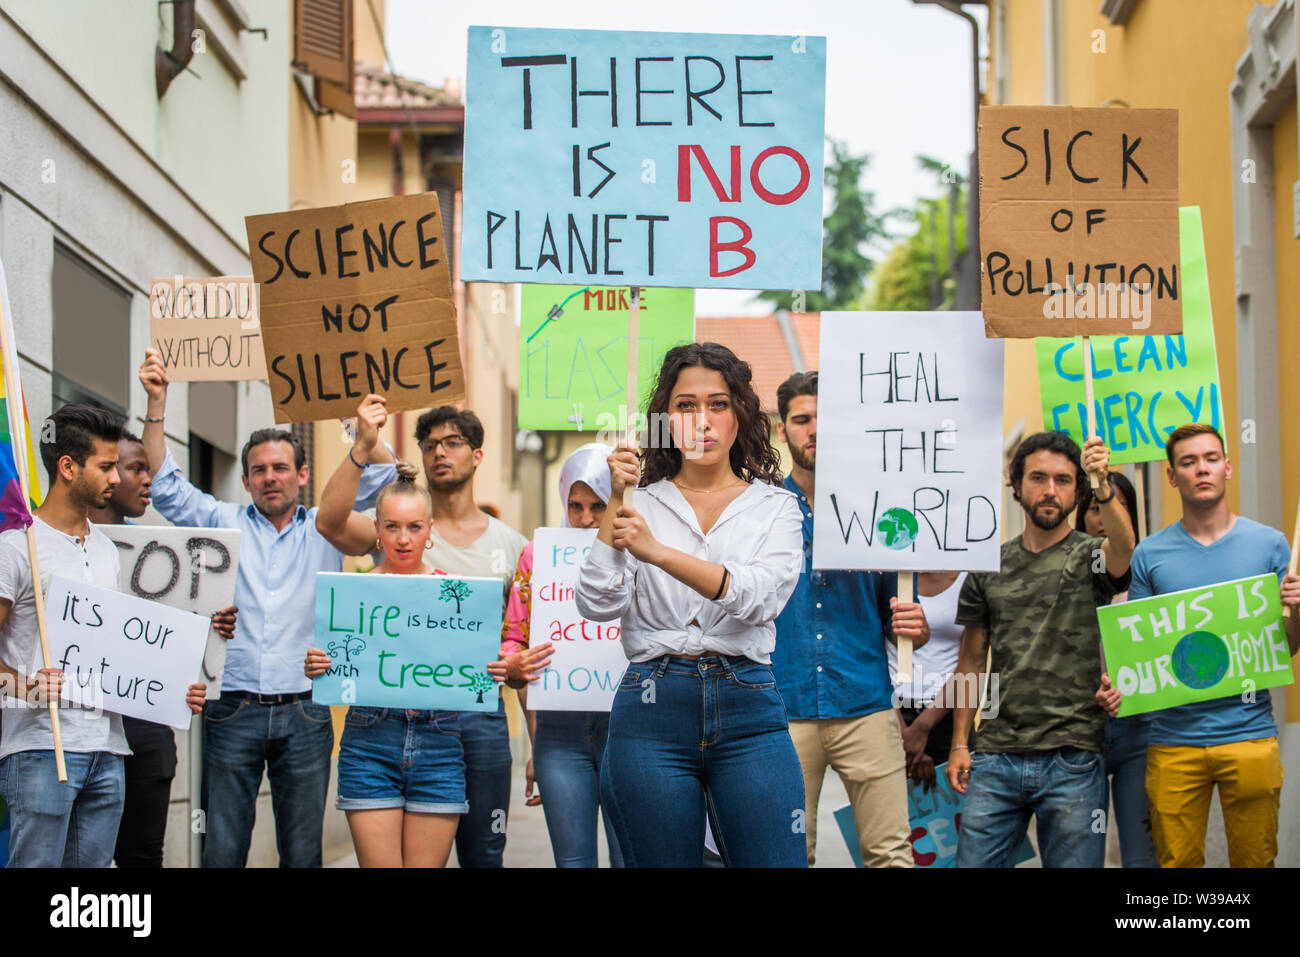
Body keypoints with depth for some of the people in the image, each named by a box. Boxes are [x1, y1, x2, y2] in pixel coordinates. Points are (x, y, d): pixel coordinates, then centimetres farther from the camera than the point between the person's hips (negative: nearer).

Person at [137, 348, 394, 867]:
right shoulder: (224, 523, 12)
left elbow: (381, 472, 5)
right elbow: (164, 483, 4)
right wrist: (157, 403, -5)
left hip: (305, 715, 0)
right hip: (233, 710, 0)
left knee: (303, 853, 4)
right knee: (222, 850, -1)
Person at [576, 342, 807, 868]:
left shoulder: (775, 506, 9)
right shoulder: (642, 504, 10)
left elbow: (759, 598, -10)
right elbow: (597, 605, -3)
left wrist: (658, 551, -19)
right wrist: (615, 504, -9)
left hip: (749, 709, 0)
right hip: (653, 707, 0)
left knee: (776, 862, -6)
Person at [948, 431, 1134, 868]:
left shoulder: (1092, 557, 2)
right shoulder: (989, 566, 11)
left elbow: (1123, 548, -24)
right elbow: (971, 662, 15)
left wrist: (1105, 487, -43)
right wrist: (959, 744, 7)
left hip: (1073, 763, -3)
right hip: (995, 758, 3)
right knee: (973, 863, 2)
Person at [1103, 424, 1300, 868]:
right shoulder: (1150, 555, 5)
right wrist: (1116, 684, -11)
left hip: (1250, 732, 0)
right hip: (1174, 740, 0)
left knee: (1254, 860, 5)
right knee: (1177, 862, 3)